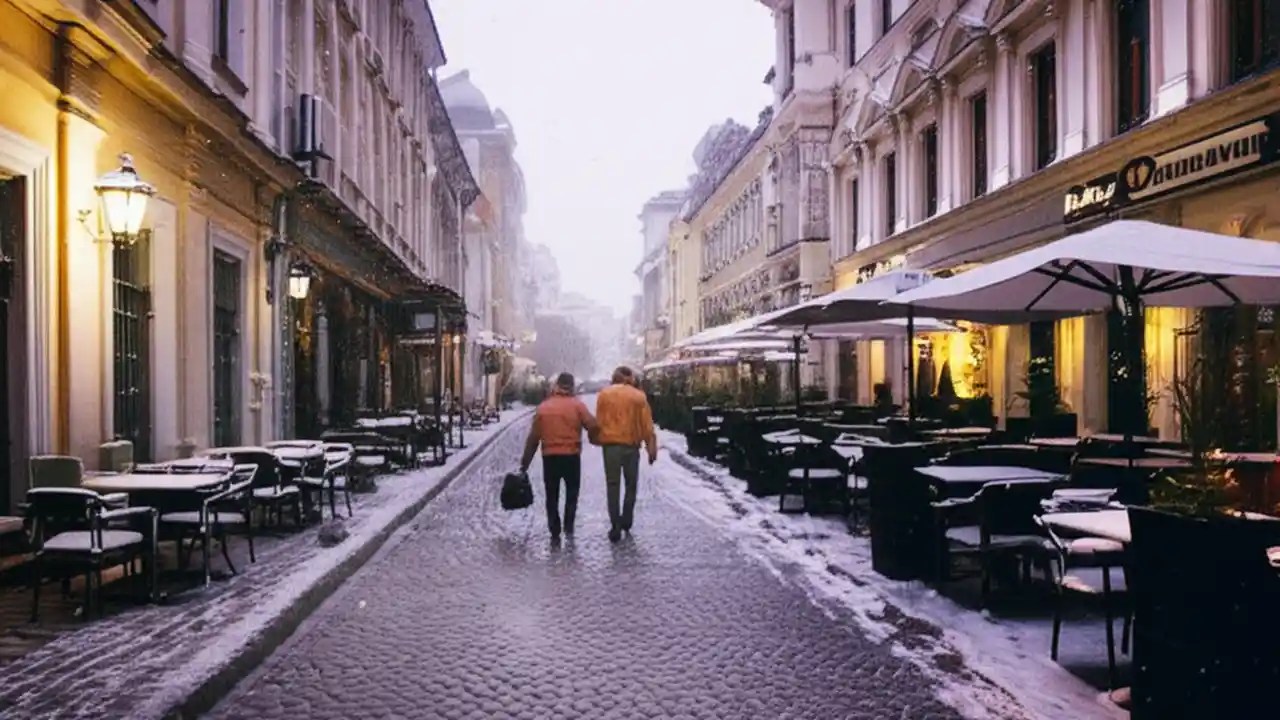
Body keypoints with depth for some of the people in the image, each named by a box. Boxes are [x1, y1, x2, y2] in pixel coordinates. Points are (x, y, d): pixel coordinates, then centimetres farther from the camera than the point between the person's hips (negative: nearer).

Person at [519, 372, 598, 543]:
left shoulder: (543, 407, 2)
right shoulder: (577, 405, -5)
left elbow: (533, 437, 3)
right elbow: (592, 426, -12)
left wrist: (526, 461, 8)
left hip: (549, 457, 2)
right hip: (572, 456, -1)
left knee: (552, 496, 11)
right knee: (572, 492, 16)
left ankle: (555, 532, 10)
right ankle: (569, 525, 6)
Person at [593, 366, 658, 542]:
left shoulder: (604, 394, 2)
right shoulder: (639, 396, 0)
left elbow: (599, 421, 3)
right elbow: (647, 425, -1)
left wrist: (598, 440, 15)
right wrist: (651, 448, 2)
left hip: (611, 444, 0)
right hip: (631, 445, 0)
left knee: (613, 486, 4)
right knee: (631, 485, 15)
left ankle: (615, 526, -1)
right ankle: (626, 522, 19)